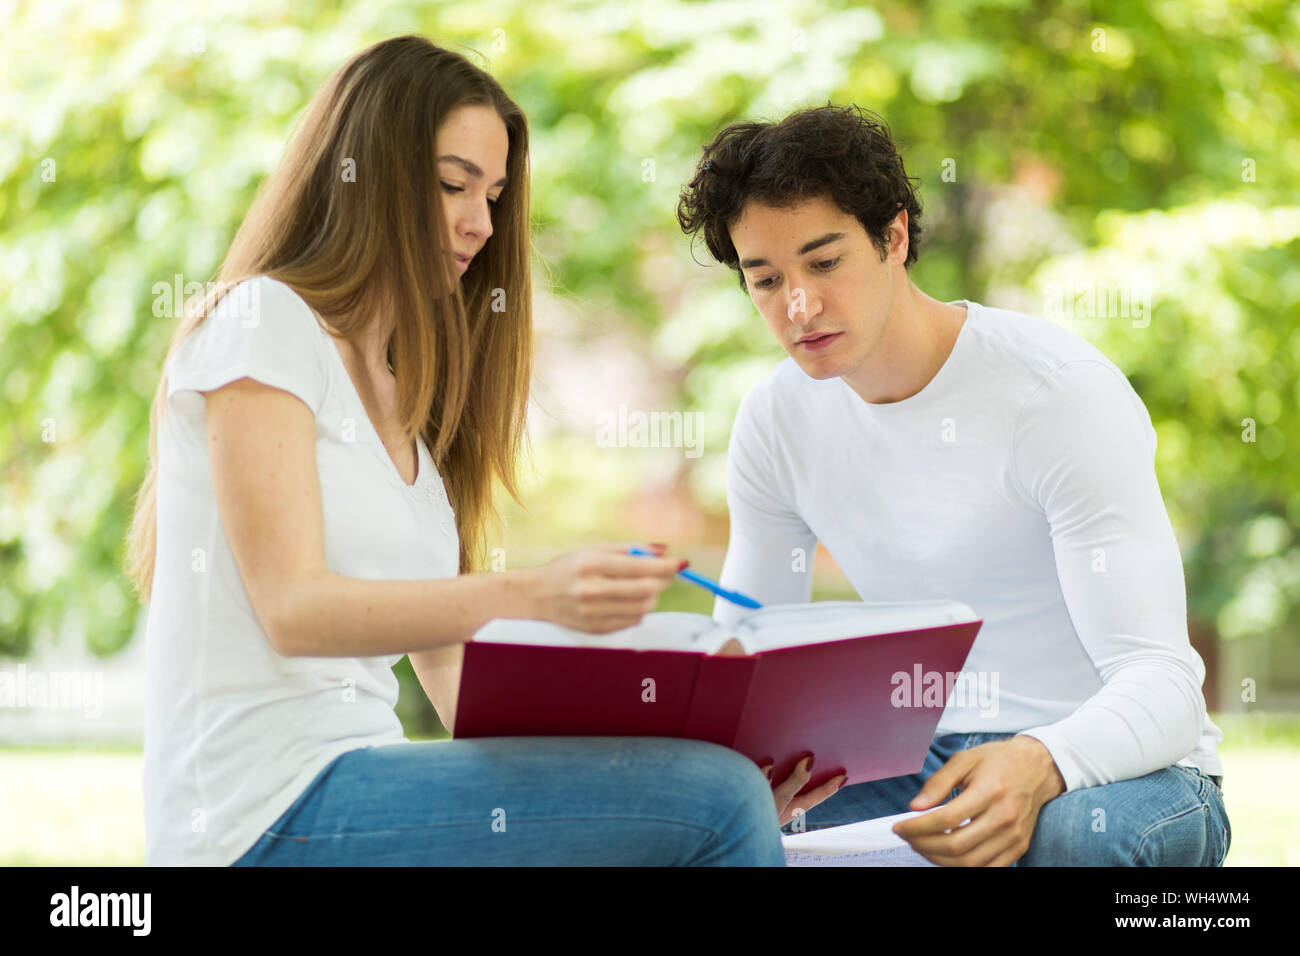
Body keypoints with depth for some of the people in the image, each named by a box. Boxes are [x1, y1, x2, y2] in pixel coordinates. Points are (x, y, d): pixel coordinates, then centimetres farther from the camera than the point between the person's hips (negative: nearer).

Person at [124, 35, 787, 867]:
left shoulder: (404, 393, 22)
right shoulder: (263, 321, -3)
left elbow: (448, 667, 15)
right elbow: (292, 608, -15)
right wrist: (530, 595, -29)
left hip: (357, 781, 8)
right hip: (271, 811, -8)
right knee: (717, 800, -22)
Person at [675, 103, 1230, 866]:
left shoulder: (1067, 394, -17)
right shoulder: (777, 421, 1)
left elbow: (1161, 681, -22)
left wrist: (1039, 766, -45)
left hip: (1121, 771, -4)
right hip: (924, 766, 5)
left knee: (1072, 834, -40)